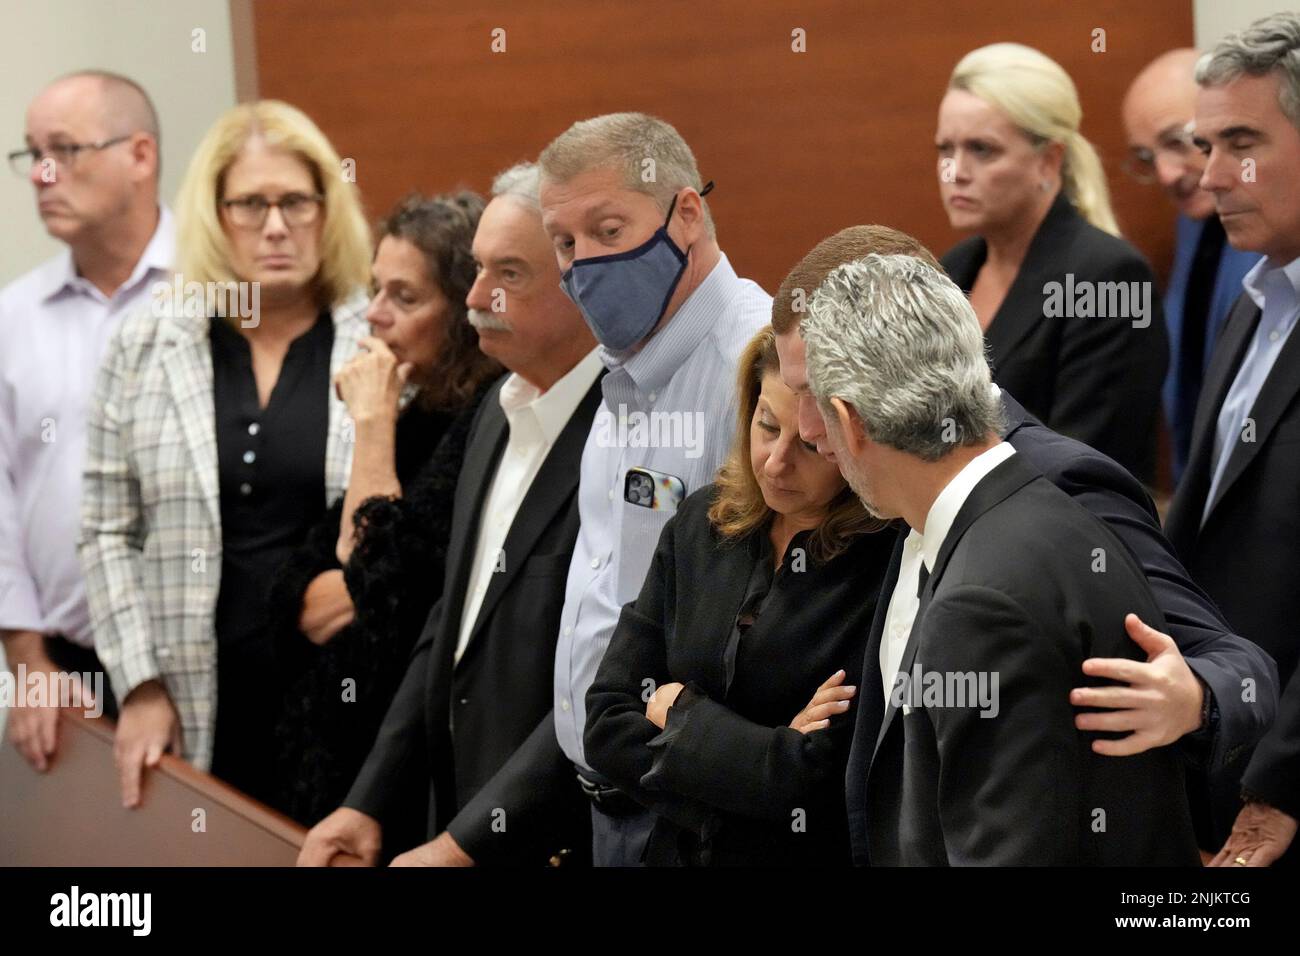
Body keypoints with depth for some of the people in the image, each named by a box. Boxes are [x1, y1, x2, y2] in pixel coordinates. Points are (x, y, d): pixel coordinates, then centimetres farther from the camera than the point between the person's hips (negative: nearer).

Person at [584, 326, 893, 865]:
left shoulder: (888, 564, -19)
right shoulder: (700, 524, -2)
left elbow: (831, 789, -24)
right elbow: (607, 725, -5)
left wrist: (683, 714, -11)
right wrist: (773, 753, -17)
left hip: (812, 859, -5)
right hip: (677, 851, 5)